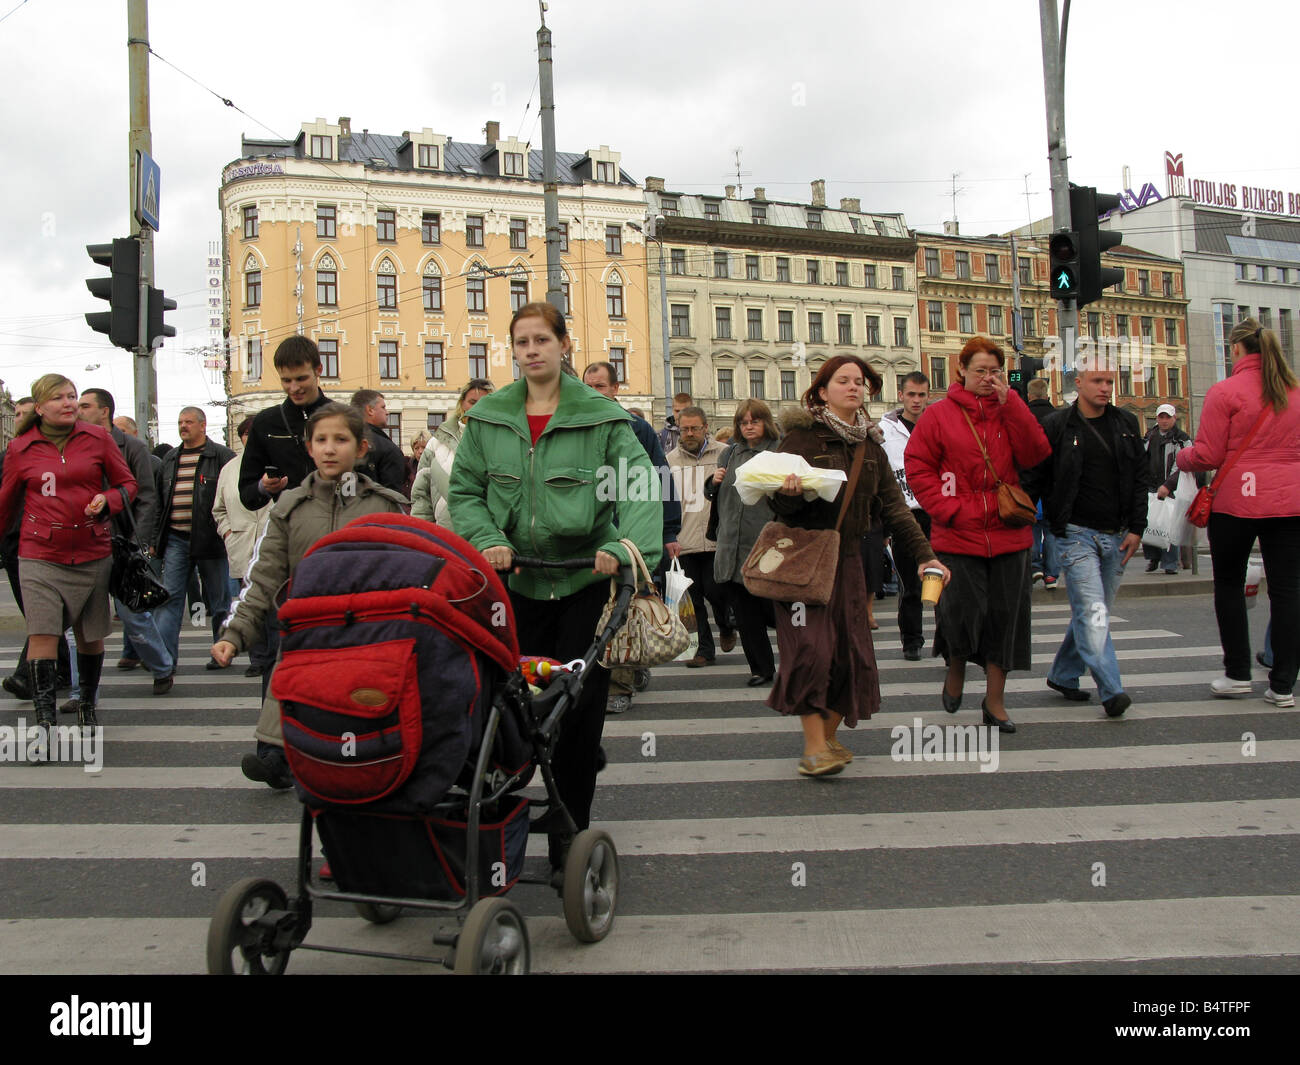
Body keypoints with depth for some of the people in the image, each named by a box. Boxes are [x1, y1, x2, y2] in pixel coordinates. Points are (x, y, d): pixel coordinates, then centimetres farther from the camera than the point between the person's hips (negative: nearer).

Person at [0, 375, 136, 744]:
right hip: (40, 557, -1)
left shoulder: (97, 438, 2)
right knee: (42, 634, -12)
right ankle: (44, 722, -9)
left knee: (91, 637, 12)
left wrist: (107, 501, -12)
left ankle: (87, 706, 31)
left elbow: (128, 484, 8)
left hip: (92, 554, 1)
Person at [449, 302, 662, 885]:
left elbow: (642, 488, -10)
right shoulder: (487, 419, 6)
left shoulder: (603, 418, -3)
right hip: (516, 583, 2)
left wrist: (625, 546, -27)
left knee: (579, 711, 3)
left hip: (585, 581, -2)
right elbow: (464, 491, 8)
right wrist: (487, 540, -10)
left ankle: (568, 841, 17)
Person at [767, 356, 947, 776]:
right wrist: (789, 493, -31)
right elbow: (780, 504, -7)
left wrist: (924, 554, 6)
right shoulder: (801, 435, -5)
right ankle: (814, 746, -4)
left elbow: (892, 505, 12)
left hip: (848, 557, 6)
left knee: (850, 650, 4)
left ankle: (829, 738, 19)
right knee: (812, 647, -12)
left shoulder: (871, 445, 13)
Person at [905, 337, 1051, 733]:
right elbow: (916, 466, -2)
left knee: (1004, 617, 7)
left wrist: (1009, 401, -9)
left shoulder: (1010, 412, 9)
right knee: (961, 613, -7)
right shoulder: (939, 414, -1)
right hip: (957, 537, -3)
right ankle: (955, 670, 27)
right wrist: (947, 509, -12)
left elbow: (1035, 455, -6)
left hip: (1008, 534, 3)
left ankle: (995, 702, 20)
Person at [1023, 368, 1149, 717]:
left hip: (1115, 537, 5)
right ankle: (1111, 690, -15)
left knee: (1091, 613, 11)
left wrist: (1136, 528, 3)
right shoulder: (1057, 426, -2)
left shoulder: (1127, 425, 10)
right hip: (1076, 534, -5)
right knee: (1092, 612, -14)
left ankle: (1063, 675, 26)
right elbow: (1035, 481, 1)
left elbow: (1139, 480, 11)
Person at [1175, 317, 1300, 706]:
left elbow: (1207, 456, -9)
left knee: (1229, 584, 13)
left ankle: (1238, 673, 16)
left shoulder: (1225, 392, -9)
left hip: (1237, 499, -4)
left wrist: (1181, 457, 10)